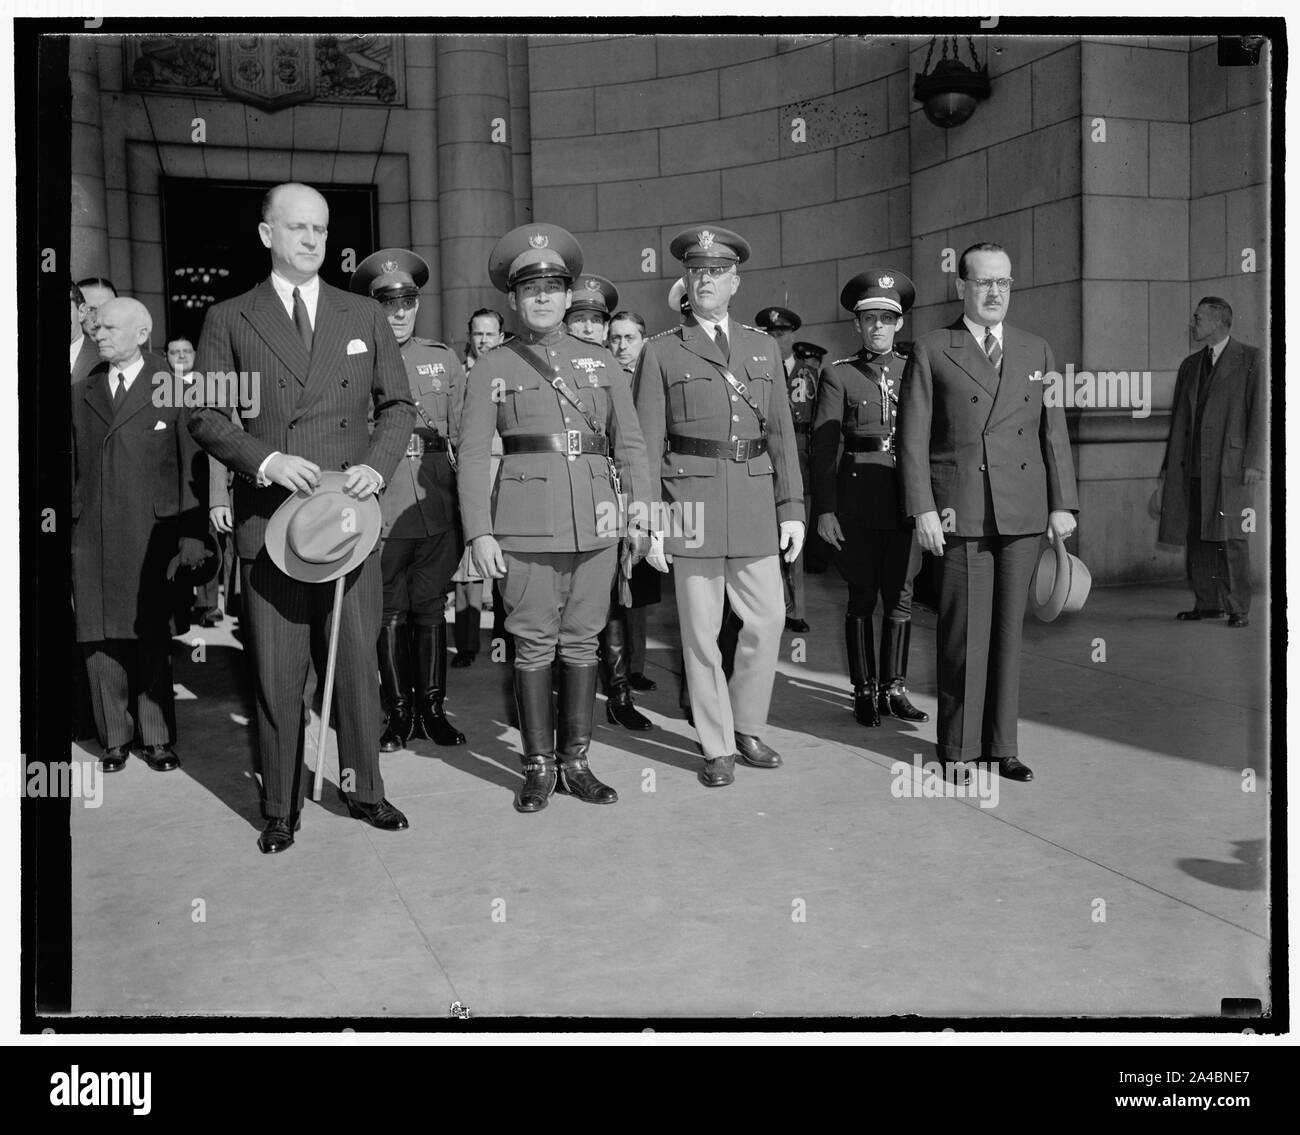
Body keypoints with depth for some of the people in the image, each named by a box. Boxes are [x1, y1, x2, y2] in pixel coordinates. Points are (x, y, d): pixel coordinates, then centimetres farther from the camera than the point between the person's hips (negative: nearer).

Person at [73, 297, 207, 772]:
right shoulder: (80, 395, 14)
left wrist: (192, 533, -6)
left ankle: (157, 738, 11)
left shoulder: (174, 391, 2)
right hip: (90, 539, 3)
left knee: (152, 641, 1)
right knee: (101, 641, 4)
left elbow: (192, 466, 0)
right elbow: (71, 467, 16)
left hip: (152, 536, -3)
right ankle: (114, 738, 14)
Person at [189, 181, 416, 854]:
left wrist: (377, 465, -6)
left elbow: (398, 403, 12)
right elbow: (205, 415, 1)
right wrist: (268, 460, -15)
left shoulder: (365, 317, 11)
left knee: (359, 660, 7)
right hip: (268, 519, -2)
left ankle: (363, 790, 23)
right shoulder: (229, 320, 5)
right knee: (277, 672, 3)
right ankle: (281, 808, 17)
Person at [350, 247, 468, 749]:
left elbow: (464, 438, 11)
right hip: (380, 509, -2)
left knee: (431, 609, 7)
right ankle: (399, 712, 16)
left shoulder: (443, 359, 11)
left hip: (438, 508, 2)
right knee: (390, 613, 5)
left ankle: (432, 708, 18)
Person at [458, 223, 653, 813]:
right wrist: (479, 532, -7)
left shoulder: (601, 361, 14)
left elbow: (629, 442, 11)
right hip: (526, 522, -2)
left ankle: (575, 760, 17)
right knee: (534, 644, 1)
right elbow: (473, 453, 1)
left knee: (583, 641, 7)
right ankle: (538, 765, 12)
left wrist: (642, 505, -2)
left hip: (596, 520, 2)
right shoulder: (493, 366, 7)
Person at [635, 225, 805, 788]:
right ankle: (716, 747, 13)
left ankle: (748, 727, 23)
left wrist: (792, 508, 5)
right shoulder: (660, 352, 4)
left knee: (768, 617, 3)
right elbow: (648, 443, 1)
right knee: (700, 629, 1)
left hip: (755, 499, 3)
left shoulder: (763, 347, 13)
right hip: (691, 500, -3)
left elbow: (780, 432, 11)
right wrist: (649, 520, -5)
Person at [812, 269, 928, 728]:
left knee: (900, 596, 5)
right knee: (862, 597, 4)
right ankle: (864, 691, 14)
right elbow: (822, 445, -3)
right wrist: (824, 509, -9)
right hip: (858, 499, -2)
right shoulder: (838, 374, 1)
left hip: (906, 499, 2)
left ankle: (893, 688, 15)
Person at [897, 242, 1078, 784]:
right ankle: (959, 748, 10)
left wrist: (1062, 503, 5)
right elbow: (912, 438, -1)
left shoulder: (1036, 351, 14)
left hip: (1022, 514, 3)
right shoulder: (931, 352, 3)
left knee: (1009, 629, 7)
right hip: (959, 514, -3)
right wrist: (923, 509, -9)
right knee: (963, 633, -2)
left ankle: (1002, 745, 17)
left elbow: (1054, 432, 13)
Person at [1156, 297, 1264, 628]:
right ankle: (1207, 603, 13)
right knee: (1196, 538, 5)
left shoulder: (1250, 359, 2)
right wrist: (1169, 464, 15)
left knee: (1230, 538, -6)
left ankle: (1238, 608, 1)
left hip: (1230, 465, -5)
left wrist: (1254, 462, -11)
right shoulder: (1190, 364, 19)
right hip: (1192, 466, 6)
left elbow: (1258, 412, -3)